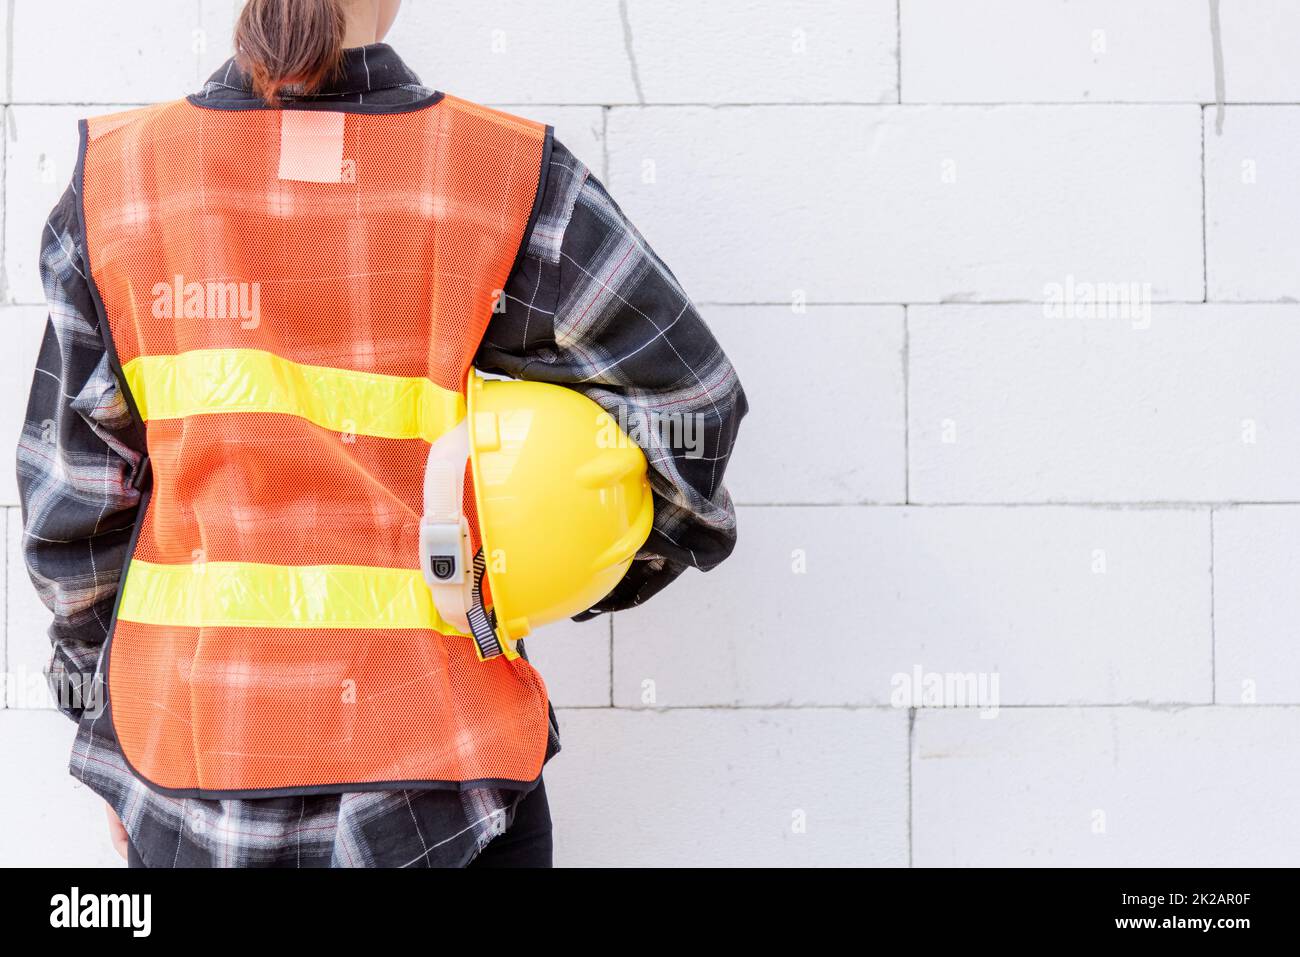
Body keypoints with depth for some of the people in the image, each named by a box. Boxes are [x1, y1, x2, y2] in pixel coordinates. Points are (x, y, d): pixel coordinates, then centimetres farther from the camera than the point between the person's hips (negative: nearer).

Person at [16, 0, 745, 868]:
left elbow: (71, 495, 1)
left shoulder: (111, 179, -4)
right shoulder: (513, 178, -8)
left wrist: (100, 712, 13)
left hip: (193, 762, 2)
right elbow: (690, 396, -4)